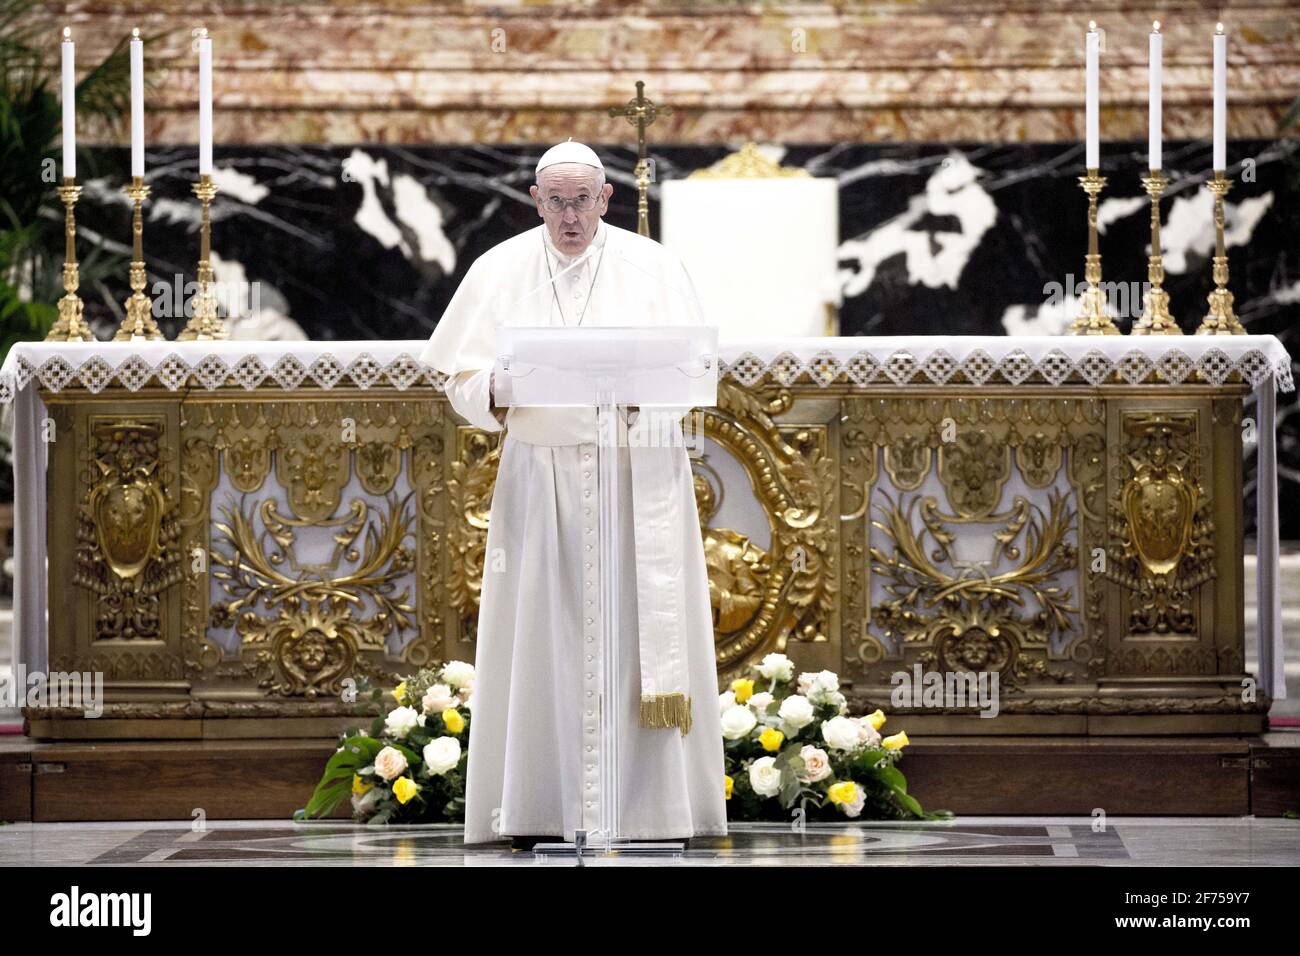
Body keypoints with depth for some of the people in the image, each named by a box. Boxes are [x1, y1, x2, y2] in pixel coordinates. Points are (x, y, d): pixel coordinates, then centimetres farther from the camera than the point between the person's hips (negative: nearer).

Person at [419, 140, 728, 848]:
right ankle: (539, 807, -1)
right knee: (542, 636, -3)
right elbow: (459, 372, 5)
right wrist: (495, 394, -17)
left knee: (640, 638, -4)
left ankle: (649, 804, -1)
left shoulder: (651, 267, 2)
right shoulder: (499, 271, 6)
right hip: (538, 476, 1)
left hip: (638, 475, -1)